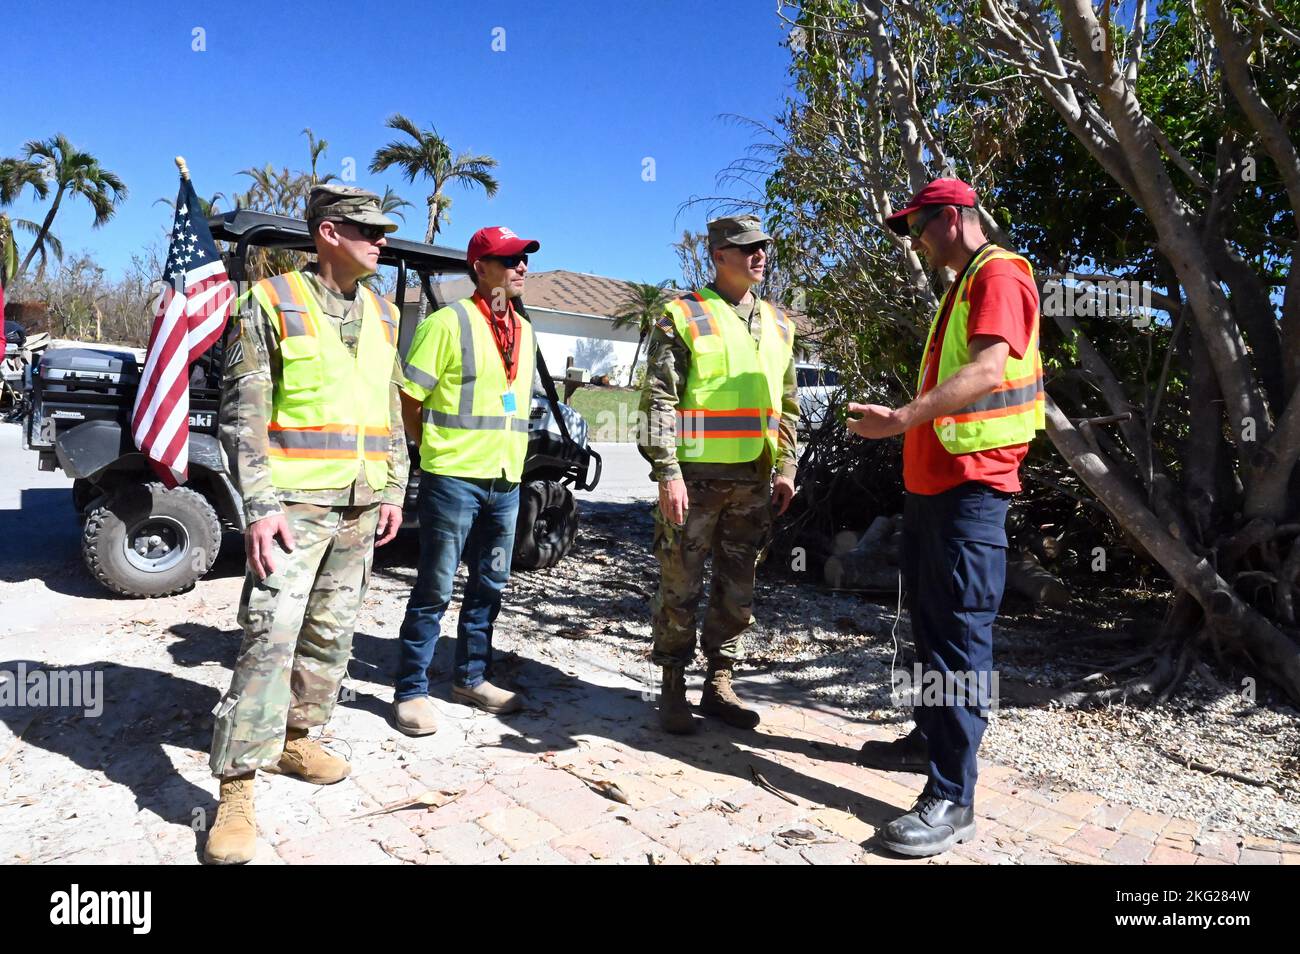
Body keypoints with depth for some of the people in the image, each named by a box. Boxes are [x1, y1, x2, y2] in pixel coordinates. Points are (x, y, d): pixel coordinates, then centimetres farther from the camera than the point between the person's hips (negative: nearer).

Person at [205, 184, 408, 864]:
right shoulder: (271, 303, -4)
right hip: (296, 501, -6)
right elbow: (241, 413, -8)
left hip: (361, 504, 6)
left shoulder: (382, 315, 14)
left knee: (331, 633, 12)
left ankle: (294, 739, 29)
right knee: (270, 637, -10)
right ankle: (236, 791, -2)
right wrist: (260, 506, -16)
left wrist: (394, 488, 11)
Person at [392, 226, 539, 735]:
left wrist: (510, 457, 16)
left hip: (506, 481, 7)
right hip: (454, 477, -7)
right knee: (435, 588, 1)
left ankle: (471, 677, 30)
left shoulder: (524, 330, 14)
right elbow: (410, 397, -7)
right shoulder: (449, 321, -8)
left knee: (490, 585, 15)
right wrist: (435, 448, 1)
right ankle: (411, 691, 13)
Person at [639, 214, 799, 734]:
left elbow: (786, 404, 18)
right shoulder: (682, 317, -3)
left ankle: (719, 685, 24)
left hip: (755, 480, 6)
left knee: (737, 590, 11)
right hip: (695, 476, -5)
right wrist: (667, 471, -16)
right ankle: (673, 689, 15)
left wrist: (786, 467, 10)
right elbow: (658, 401, -9)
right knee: (680, 587, 2)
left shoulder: (778, 324, 15)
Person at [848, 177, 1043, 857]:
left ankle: (952, 800, -4)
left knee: (962, 632, -9)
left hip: (970, 484, -10)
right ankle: (930, 740, 31)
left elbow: (988, 371, -24)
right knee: (929, 621, 17)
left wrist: (904, 419, -31)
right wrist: (907, 425, 19)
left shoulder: (999, 275, -9)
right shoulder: (961, 285, 22)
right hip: (931, 481, 10)